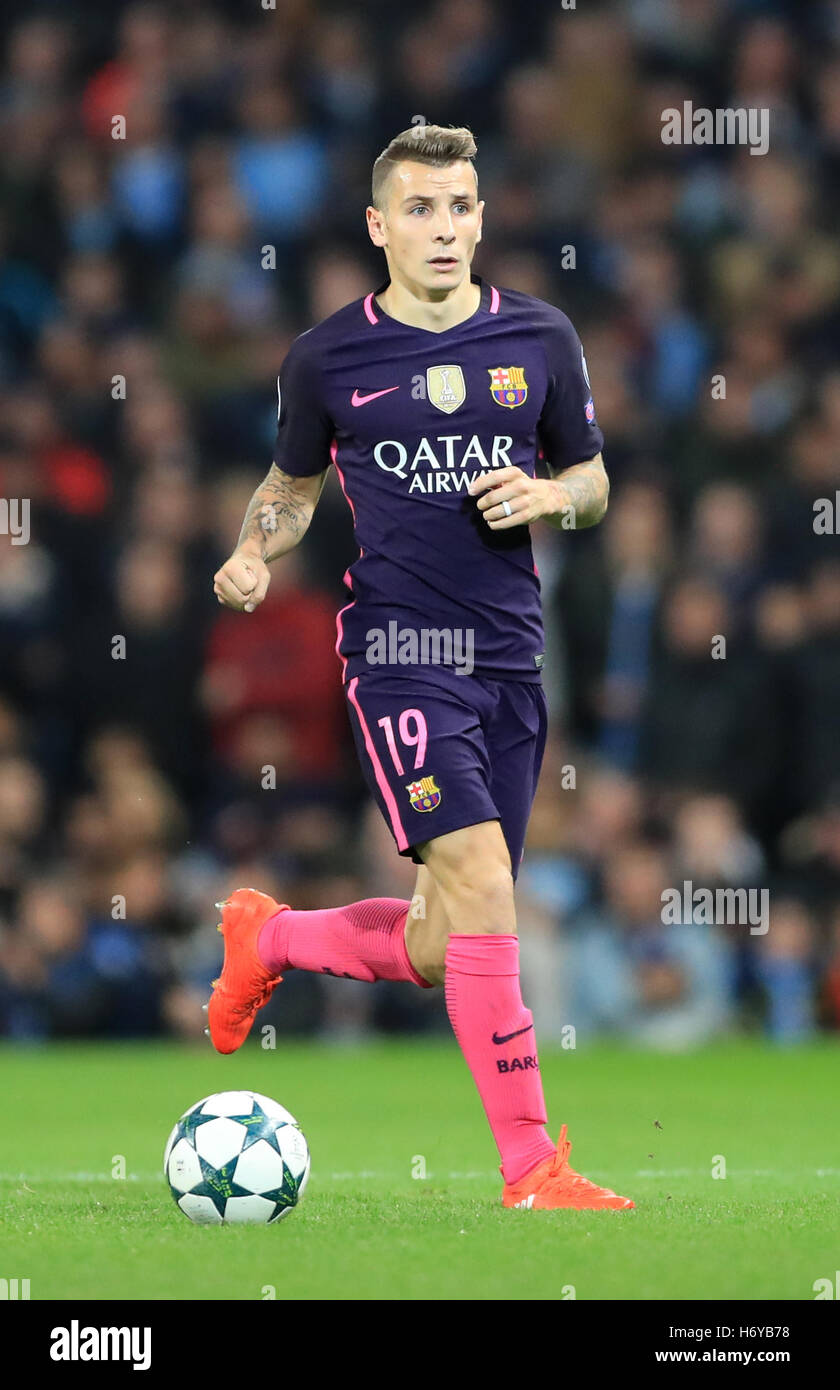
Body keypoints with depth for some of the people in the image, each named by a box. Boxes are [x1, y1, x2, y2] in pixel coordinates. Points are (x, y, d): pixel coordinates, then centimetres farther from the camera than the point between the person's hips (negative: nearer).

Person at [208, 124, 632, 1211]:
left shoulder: (541, 339, 7)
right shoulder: (326, 359, 1)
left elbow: (591, 481, 17)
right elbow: (293, 485, 16)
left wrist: (548, 496, -6)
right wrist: (254, 553, -4)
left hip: (510, 654, 4)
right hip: (400, 647, -4)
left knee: (438, 951, 7)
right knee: (481, 886, -21)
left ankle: (269, 939, 39)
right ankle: (530, 1168, -15)